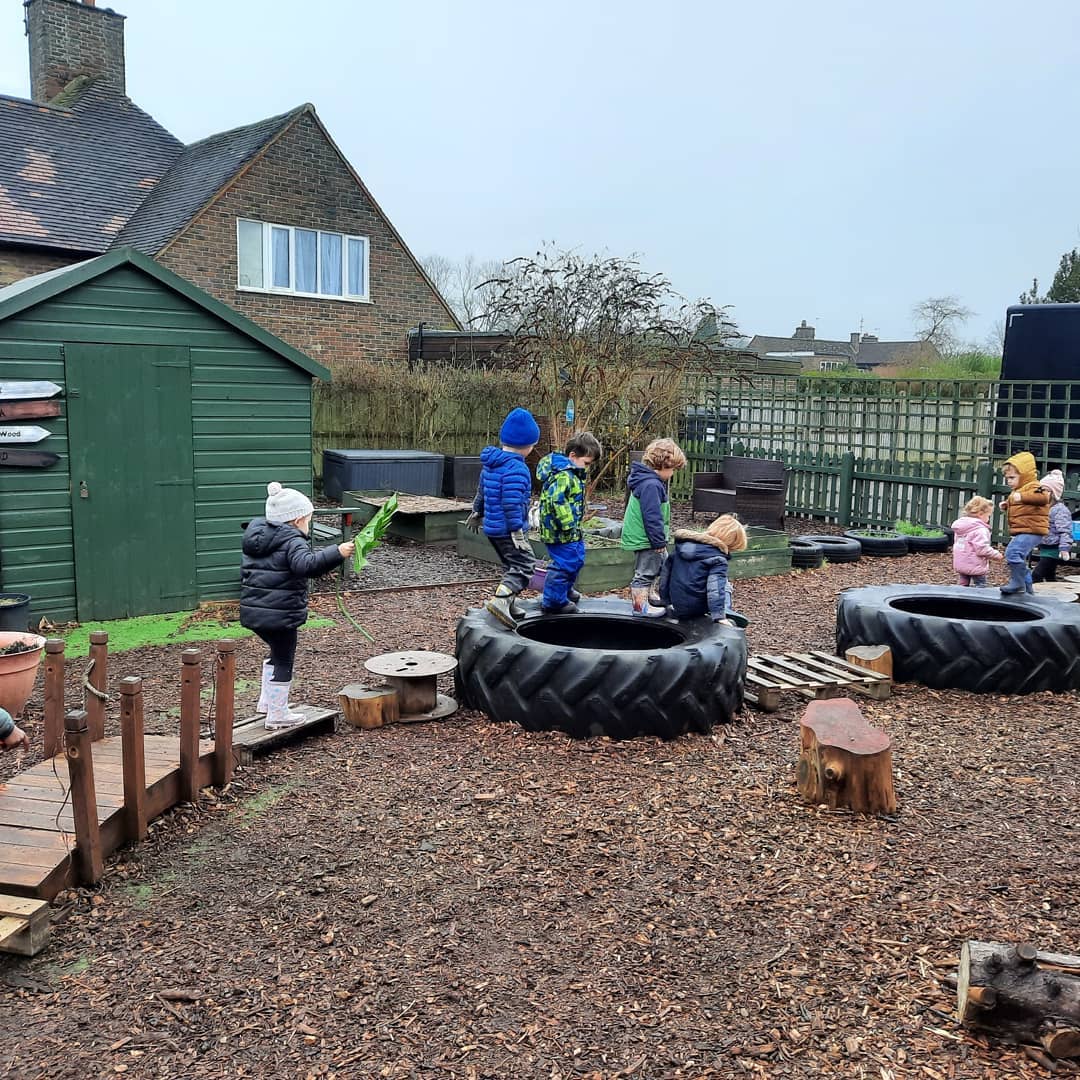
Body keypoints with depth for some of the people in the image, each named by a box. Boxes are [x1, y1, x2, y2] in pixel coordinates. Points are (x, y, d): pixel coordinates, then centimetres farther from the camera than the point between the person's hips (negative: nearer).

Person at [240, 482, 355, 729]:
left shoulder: (256, 537, 12)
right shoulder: (292, 542, -15)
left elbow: (246, 573, 24)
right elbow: (307, 564, -35)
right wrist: (337, 553, -37)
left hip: (253, 611, 8)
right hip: (280, 613, -8)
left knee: (277, 653, 26)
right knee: (283, 661, 5)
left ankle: (267, 701, 32)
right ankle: (277, 714, 11)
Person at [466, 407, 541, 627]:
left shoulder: (490, 462, 10)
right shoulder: (516, 469, -20)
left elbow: (482, 491, 23)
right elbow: (512, 504, -24)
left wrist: (477, 512, 36)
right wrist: (518, 531, -22)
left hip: (492, 527, 10)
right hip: (507, 529, -10)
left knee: (512, 565, 21)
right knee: (525, 566, -9)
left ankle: (508, 606, 25)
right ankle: (500, 600, -25)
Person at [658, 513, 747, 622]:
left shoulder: (682, 544, 10)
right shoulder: (718, 560, -11)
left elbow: (666, 570, 15)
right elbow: (716, 587, -22)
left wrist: (666, 601, 22)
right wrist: (719, 616, -23)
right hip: (695, 608, -6)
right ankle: (726, 613, 5)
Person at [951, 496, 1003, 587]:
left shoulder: (960, 526, 7)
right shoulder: (980, 529, -20)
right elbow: (982, 549, -26)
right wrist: (996, 554, -11)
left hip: (960, 564, 8)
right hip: (975, 566, -8)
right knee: (980, 588, 3)